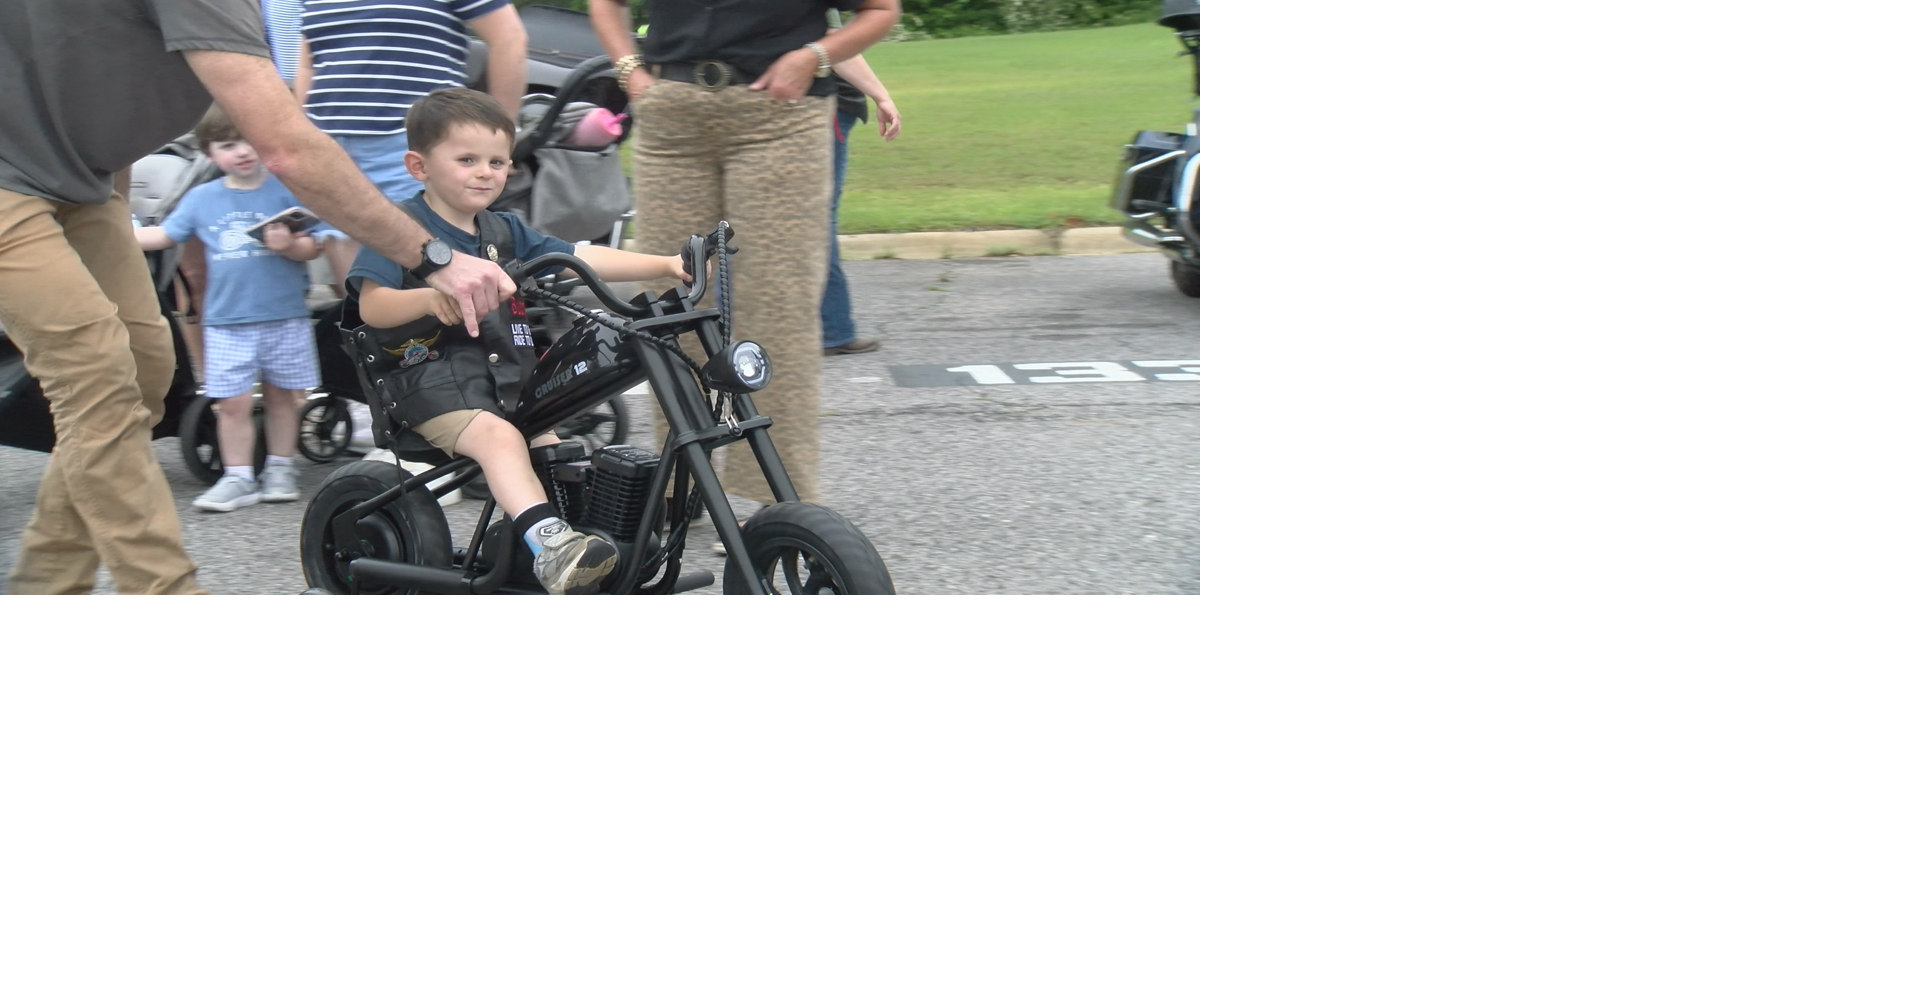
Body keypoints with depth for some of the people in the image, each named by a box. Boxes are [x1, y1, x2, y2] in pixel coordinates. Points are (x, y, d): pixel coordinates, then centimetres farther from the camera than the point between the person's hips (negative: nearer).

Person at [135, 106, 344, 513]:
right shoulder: (201, 199, 7)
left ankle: (280, 469, 23)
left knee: (283, 396, 9)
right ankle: (238, 478, 7)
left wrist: (291, 246, -23)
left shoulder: (287, 190, -1)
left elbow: (314, 247, -2)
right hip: (227, 322, 1)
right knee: (234, 402, -1)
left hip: (285, 316, -1)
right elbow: (163, 235, 15)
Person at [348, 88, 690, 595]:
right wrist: (431, 297, -36)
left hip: (504, 377, 9)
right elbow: (371, 305, -15)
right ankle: (551, 546, -47)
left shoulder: (505, 231, 17)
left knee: (550, 447, -3)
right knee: (499, 436, -31)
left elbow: (584, 258, 9)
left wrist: (665, 264, -3)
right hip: (431, 376, -9)